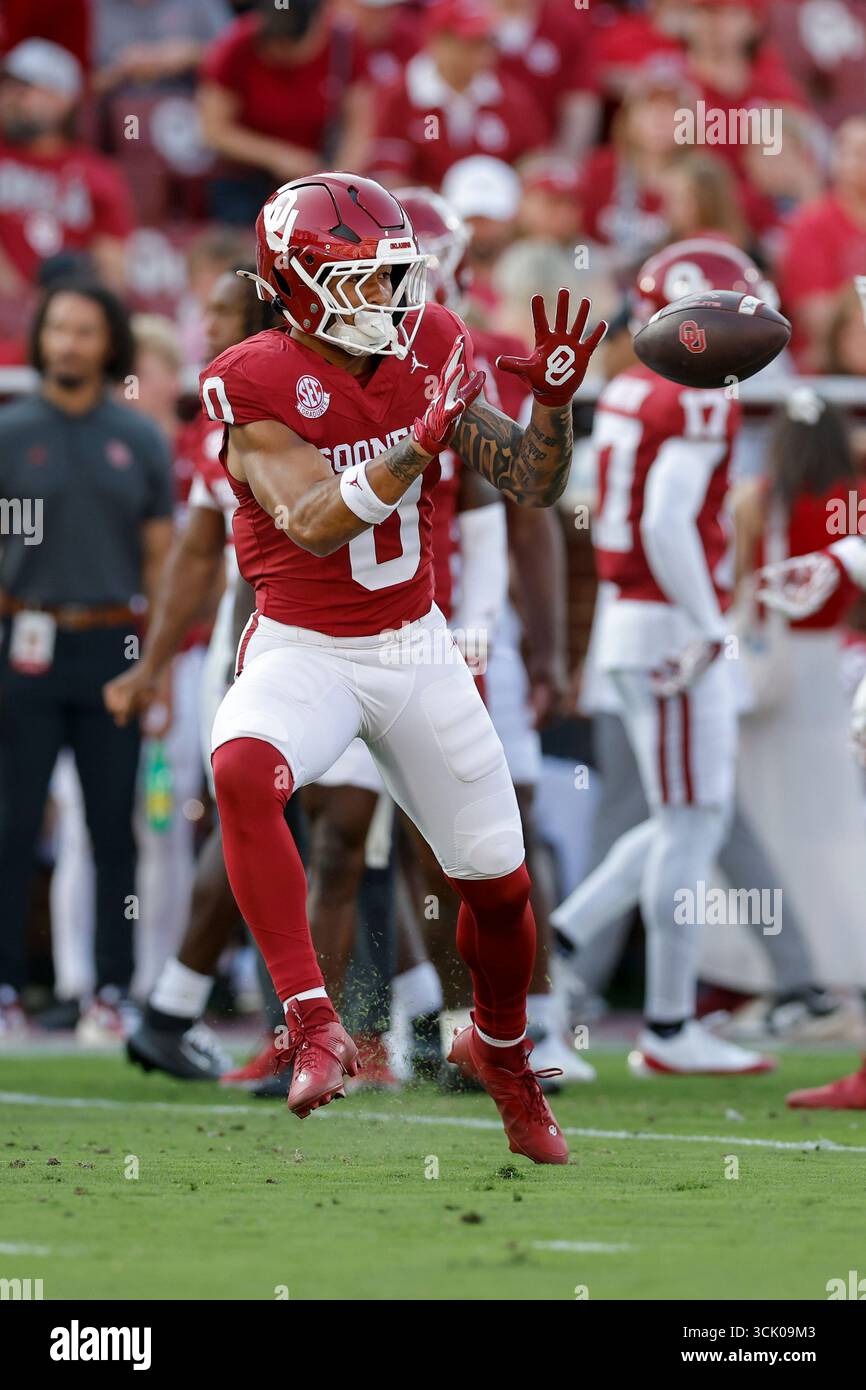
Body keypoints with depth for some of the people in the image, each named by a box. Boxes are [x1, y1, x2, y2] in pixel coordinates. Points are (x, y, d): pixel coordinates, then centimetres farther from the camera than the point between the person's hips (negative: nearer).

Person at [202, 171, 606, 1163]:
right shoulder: (259, 387, -15)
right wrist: (423, 438, -38)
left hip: (416, 648, 4)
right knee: (243, 772, -37)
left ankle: (499, 1050, 39)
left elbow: (532, 486, 1)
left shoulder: (426, 356, -1)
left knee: (499, 884, 9)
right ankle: (312, 1024, -35)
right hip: (304, 654, -4)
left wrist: (554, 399, -18)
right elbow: (314, 523, -28)